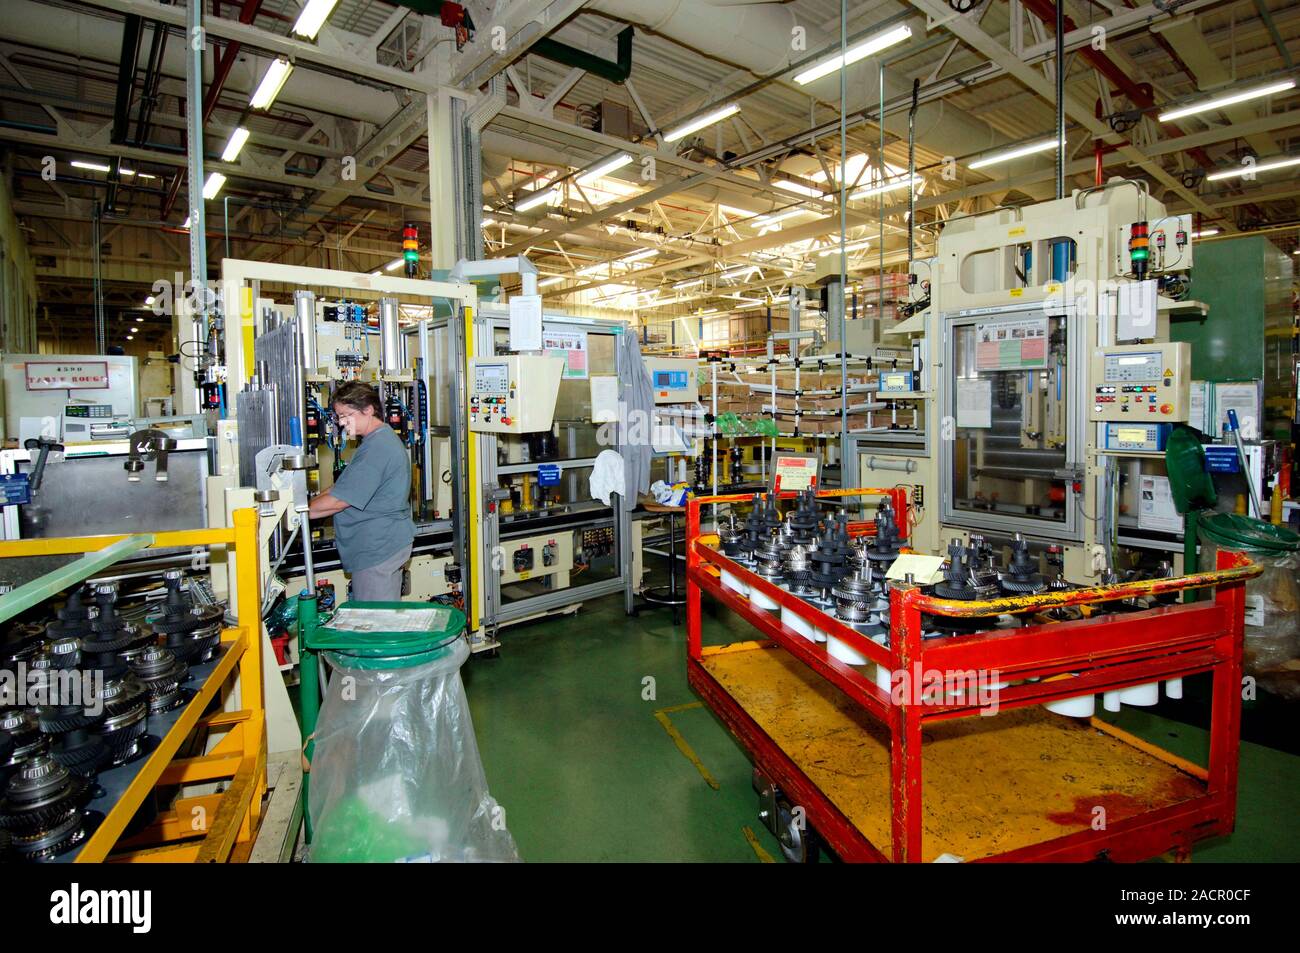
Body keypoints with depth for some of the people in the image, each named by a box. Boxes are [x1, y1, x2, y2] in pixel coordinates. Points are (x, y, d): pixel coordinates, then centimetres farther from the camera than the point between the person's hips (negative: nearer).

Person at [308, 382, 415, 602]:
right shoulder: (383, 439, 14)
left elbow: (338, 501, -19)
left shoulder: (377, 448, -20)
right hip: (386, 544, 10)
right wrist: (309, 504, 8)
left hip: (377, 549, -10)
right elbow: (342, 488, 18)